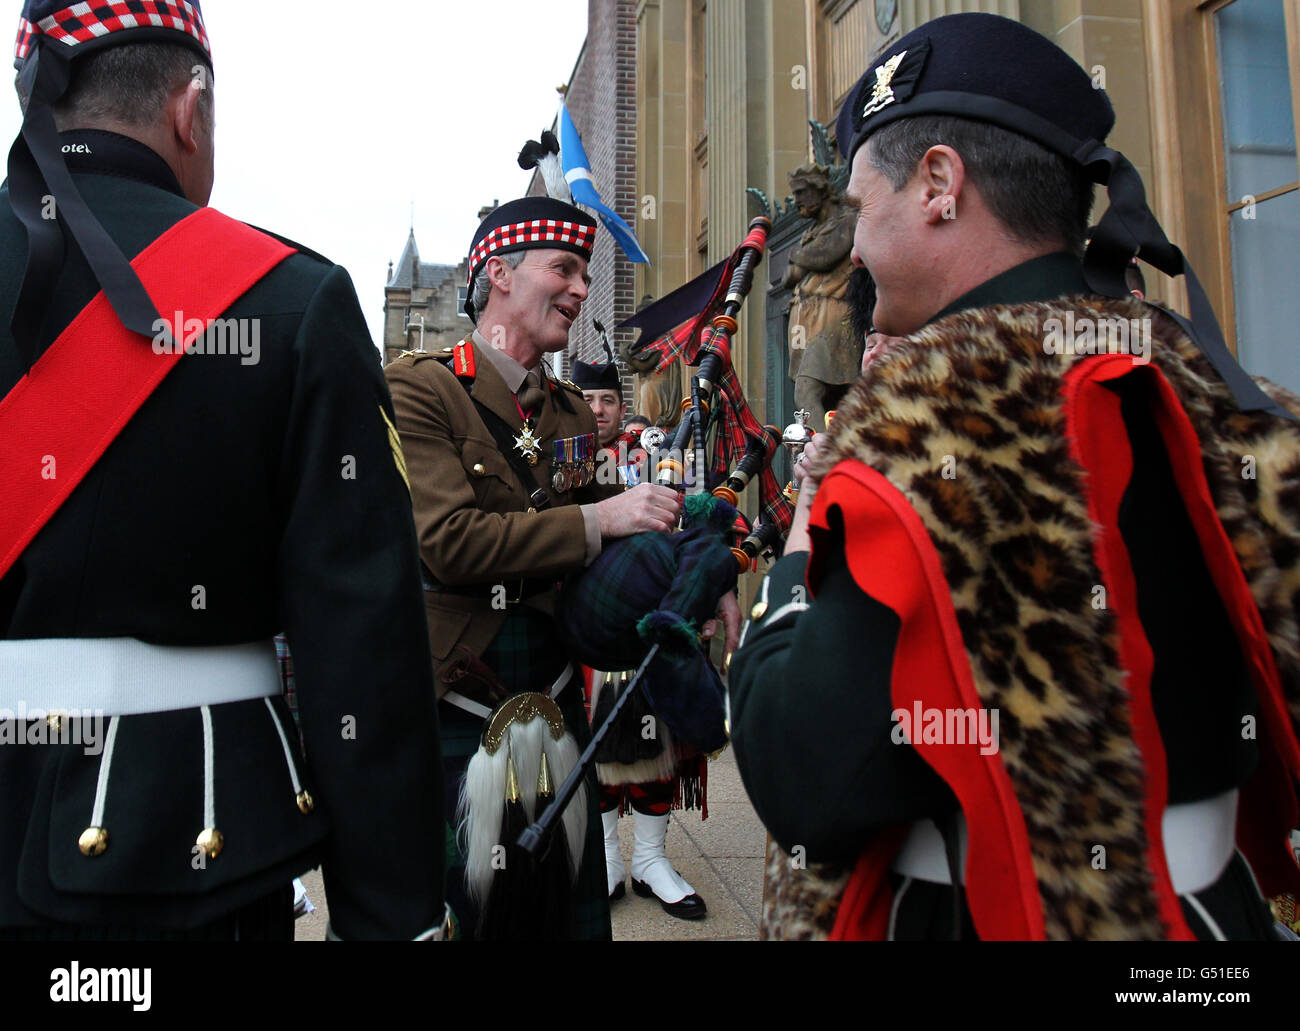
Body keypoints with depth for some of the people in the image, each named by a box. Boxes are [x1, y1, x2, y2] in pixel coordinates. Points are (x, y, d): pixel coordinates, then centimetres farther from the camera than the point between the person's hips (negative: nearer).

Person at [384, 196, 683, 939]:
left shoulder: (573, 412, 10)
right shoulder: (418, 388, -10)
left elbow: (585, 558, 12)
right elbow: (445, 541, -22)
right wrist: (599, 519, -22)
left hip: (556, 702, 6)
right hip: (452, 708, -5)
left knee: (581, 912, 17)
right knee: (462, 914, 12)